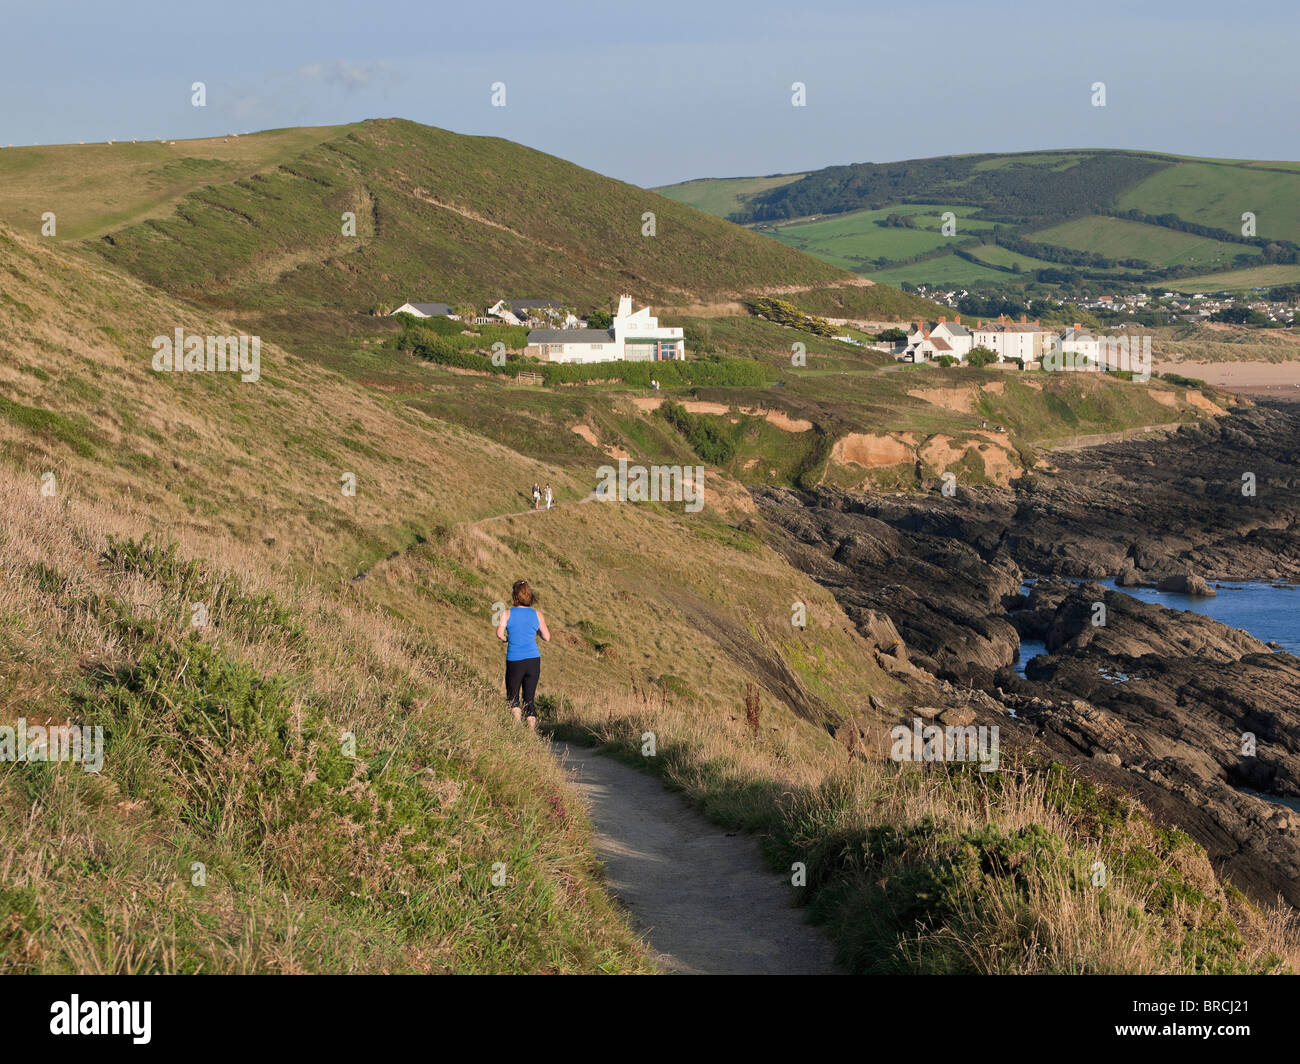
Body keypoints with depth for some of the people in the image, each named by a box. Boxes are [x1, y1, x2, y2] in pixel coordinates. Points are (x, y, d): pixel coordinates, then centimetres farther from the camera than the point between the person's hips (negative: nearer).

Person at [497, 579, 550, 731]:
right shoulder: (537, 615, 4)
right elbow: (547, 637, 9)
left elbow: (499, 633, -15)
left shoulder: (507, 614, -3)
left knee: (512, 697, 12)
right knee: (529, 699, 9)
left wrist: (505, 639, 7)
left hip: (514, 660, -2)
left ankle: (518, 721, -13)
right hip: (533, 660, 2)